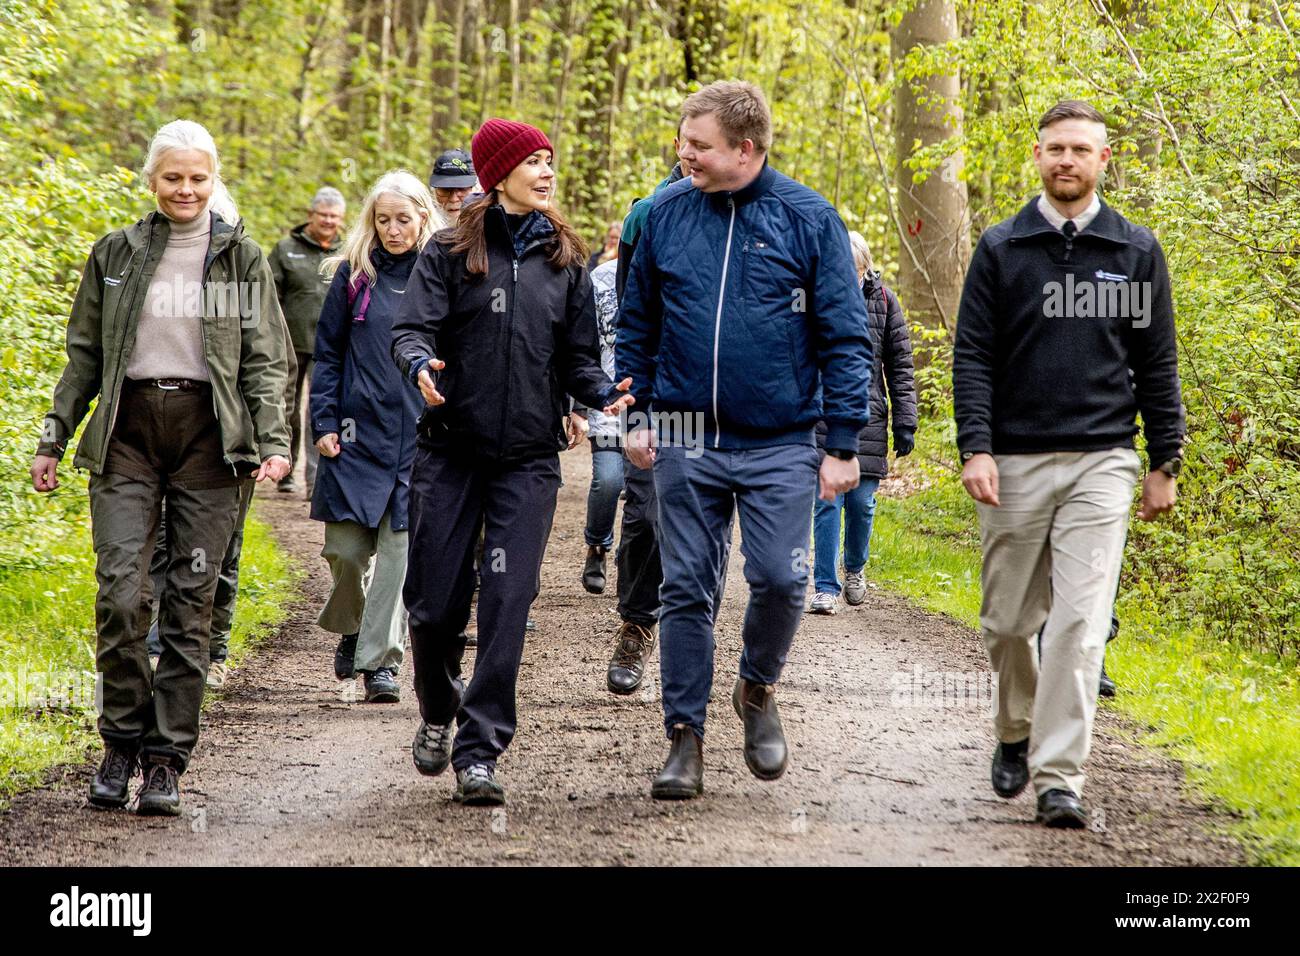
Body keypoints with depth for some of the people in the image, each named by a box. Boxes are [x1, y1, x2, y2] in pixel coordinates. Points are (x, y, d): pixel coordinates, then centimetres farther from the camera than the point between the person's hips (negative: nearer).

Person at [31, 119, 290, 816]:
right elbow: (85, 356, 14)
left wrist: (274, 441, -8)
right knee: (119, 593, -11)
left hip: (209, 435, -1)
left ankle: (166, 761, 5)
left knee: (190, 603, -2)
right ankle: (123, 740, 7)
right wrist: (53, 440, 9)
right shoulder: (115, 255, 9)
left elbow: (267, 361, 5)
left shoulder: (242, 258, 6)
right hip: (129, 430, 1)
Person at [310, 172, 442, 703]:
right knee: (346, 548, 1)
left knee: (401, 548, -3)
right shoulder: (354, 274, 5)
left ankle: (380, 658, 2)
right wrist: (324, 423, -1)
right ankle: (349, 629, 29)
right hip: (359, 433, 1)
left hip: (421, 437, -1)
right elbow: (327, 353, 8)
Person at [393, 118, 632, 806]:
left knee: (507, 604, -8)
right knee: (435, 601, 2)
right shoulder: (450, 251, 2)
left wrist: (603, 393, -9)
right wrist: (421, 365, -28)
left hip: (528, 460, 1)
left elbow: (577, 357, 11)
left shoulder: (565, 261, 11)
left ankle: (478, 751, -4)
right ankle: (438, 714, 30)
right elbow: (412, 328, -6)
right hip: (450, 452, -1)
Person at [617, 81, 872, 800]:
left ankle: (758, 691, 19)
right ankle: (685, 736, 13)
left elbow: (845, 338, -2)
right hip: (686, 443, 2)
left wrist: (842, 444, -7)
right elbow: (636, 324, 13)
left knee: (779, 581, -9)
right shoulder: (666, 214, 4)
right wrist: (633, 416, 7)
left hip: (778, 444, -2)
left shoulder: (808, 220, -4)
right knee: (686, 591, 4)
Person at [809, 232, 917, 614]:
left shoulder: (883, 300, 2)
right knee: (826, 503, -5)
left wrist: (904, 423, 3)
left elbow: (900, 366, 7)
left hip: (868, 420, 1)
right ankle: (825, 587, 1)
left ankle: (855, 568, 30)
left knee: (861, 502, 3)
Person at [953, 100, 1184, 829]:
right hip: (1016, 462, 1)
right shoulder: (1002, 248, 5)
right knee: (1009, 622, 8)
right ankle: (1016, 734, 33)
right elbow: (972, 354, 2)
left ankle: (1059, 776, -12)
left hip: (1101, 464, -1)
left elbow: (1157, 365, 10)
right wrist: (975, 448, -10)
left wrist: (1165, 462, 7)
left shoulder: (1136, 251, 7)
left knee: (1080, 621, -11)